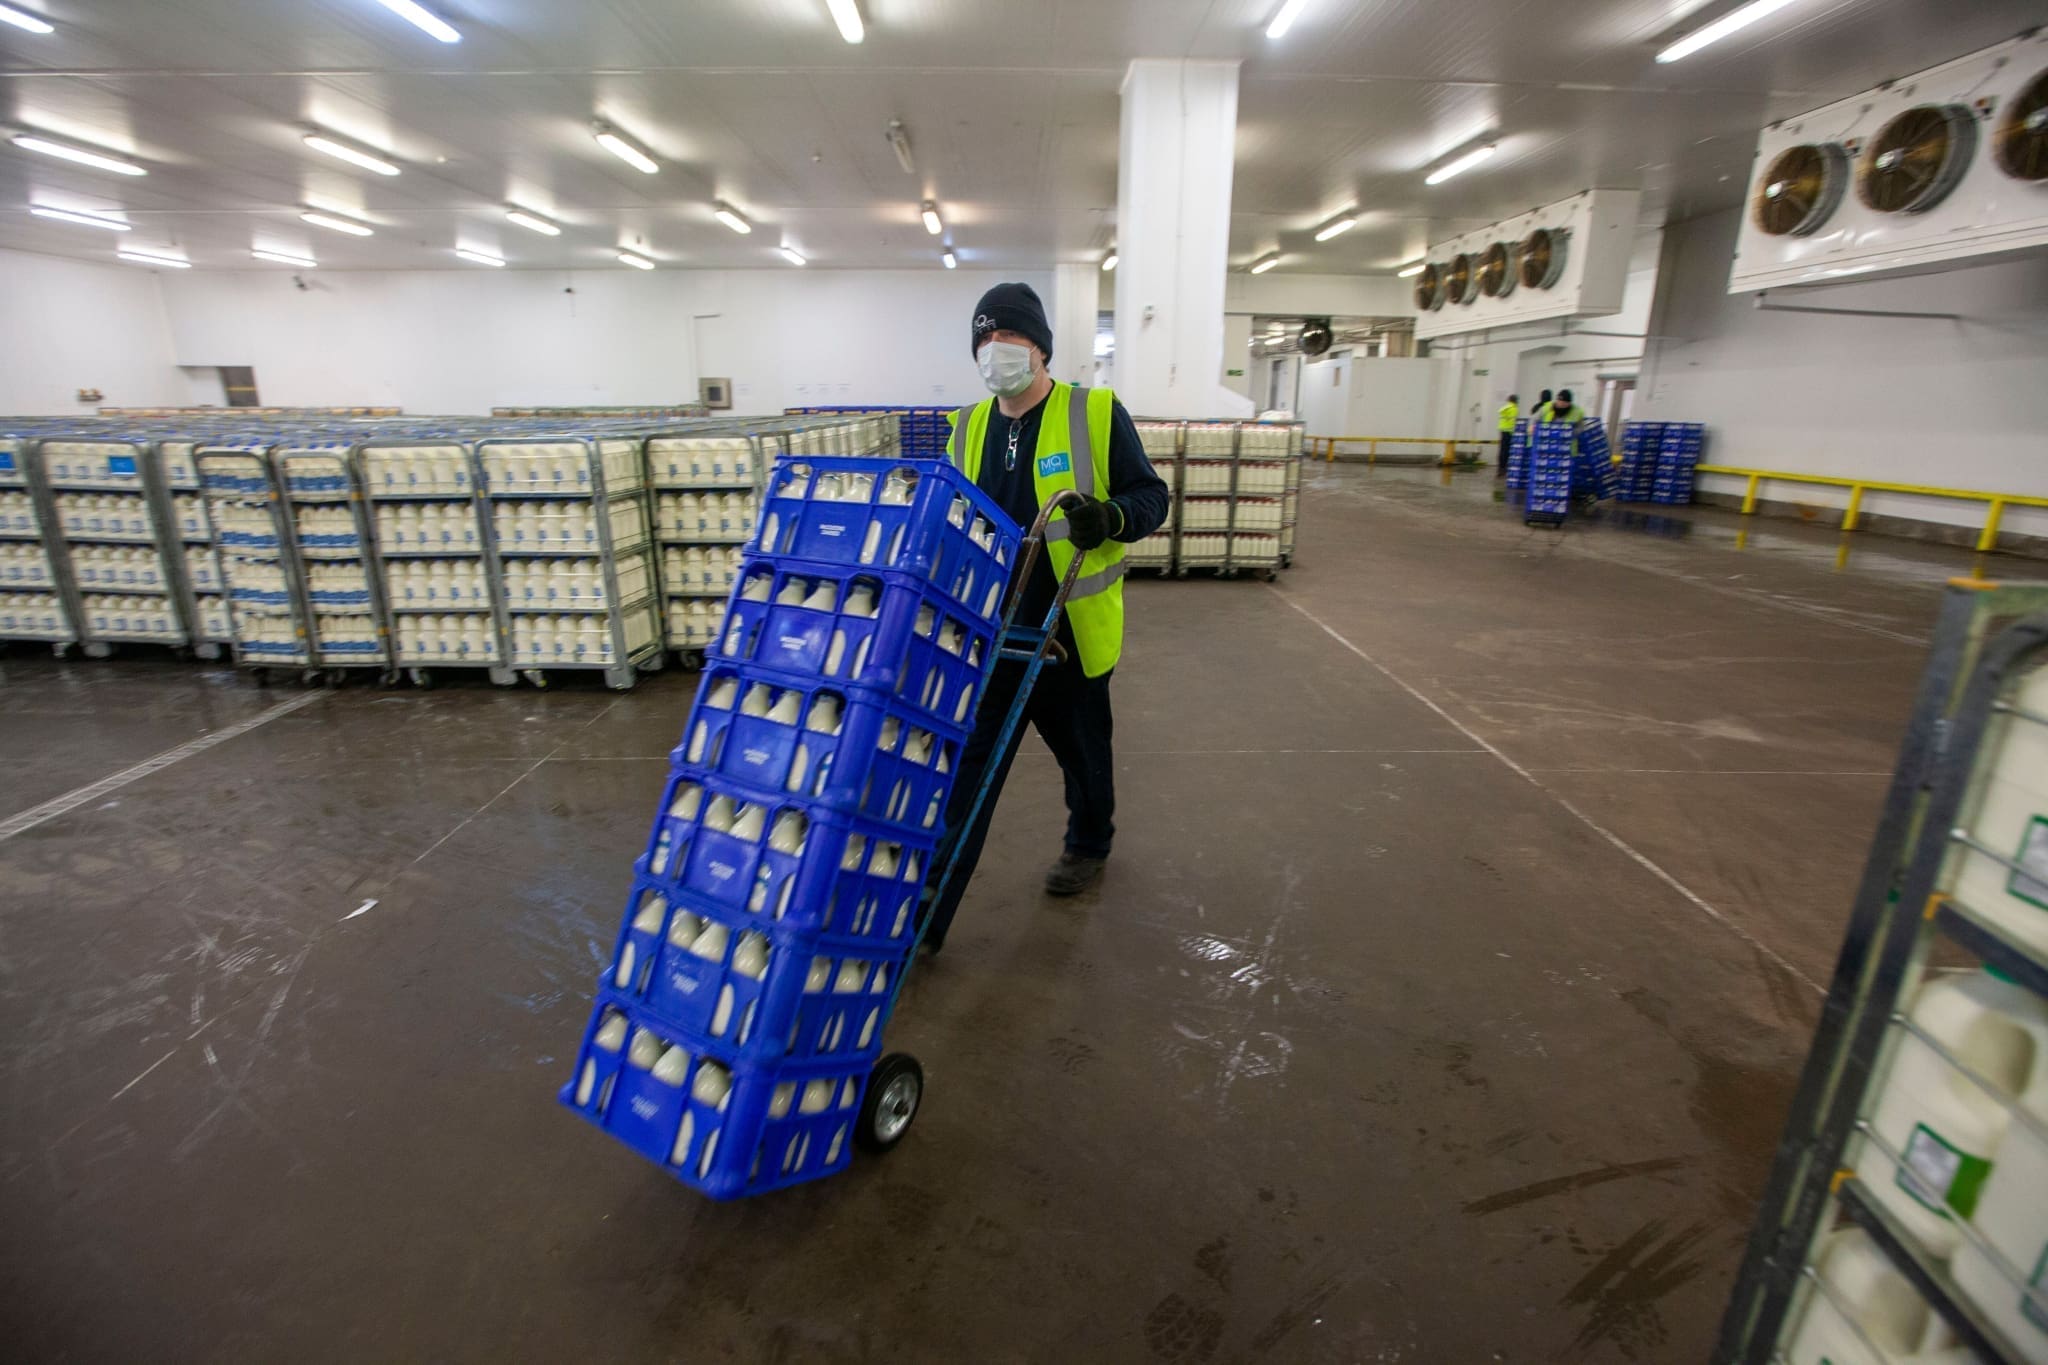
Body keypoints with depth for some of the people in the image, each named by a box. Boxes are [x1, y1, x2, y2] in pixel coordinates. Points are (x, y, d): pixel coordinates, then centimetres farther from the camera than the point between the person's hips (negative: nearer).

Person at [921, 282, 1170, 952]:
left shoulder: (1097, 414, -7)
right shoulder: (969, 427, 6)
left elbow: (1150, 496, -6)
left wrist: (1111, 517, -27)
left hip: (1073, 629, -3)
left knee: (1082, 747, 18)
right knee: (970, 761, 3)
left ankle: (1090, 843, 48)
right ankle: (928, 913, 11)